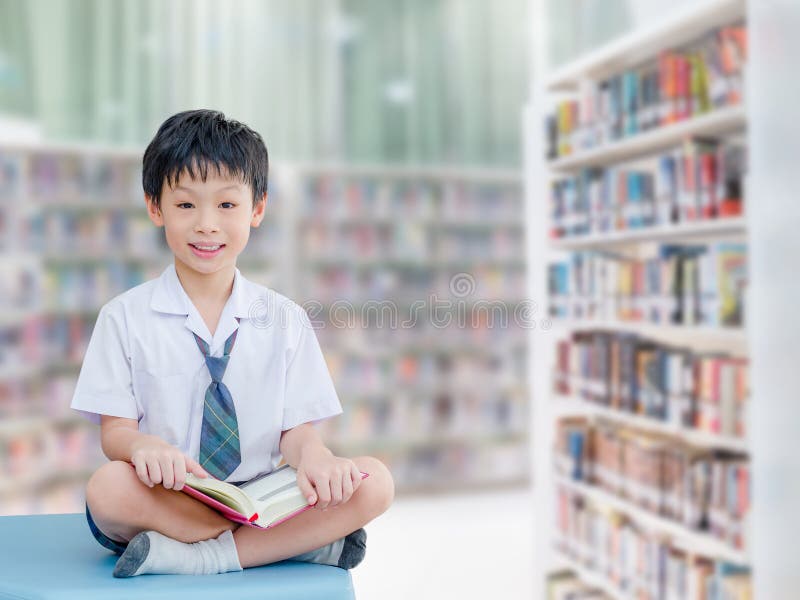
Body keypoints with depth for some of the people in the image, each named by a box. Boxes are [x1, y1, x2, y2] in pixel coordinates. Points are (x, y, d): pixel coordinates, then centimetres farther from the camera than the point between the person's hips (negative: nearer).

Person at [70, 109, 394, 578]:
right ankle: (307, 539, -22)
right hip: (165, 498, -1)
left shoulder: (284, 319, 6)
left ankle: (200, 556, -23)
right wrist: (143, 445, -28)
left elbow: (296, 428, 1)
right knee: (108, 487, -35)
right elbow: (115, 430, -3)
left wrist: (314, 458, -24)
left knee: (375, 482, -21)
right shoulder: (125, 317, 2)